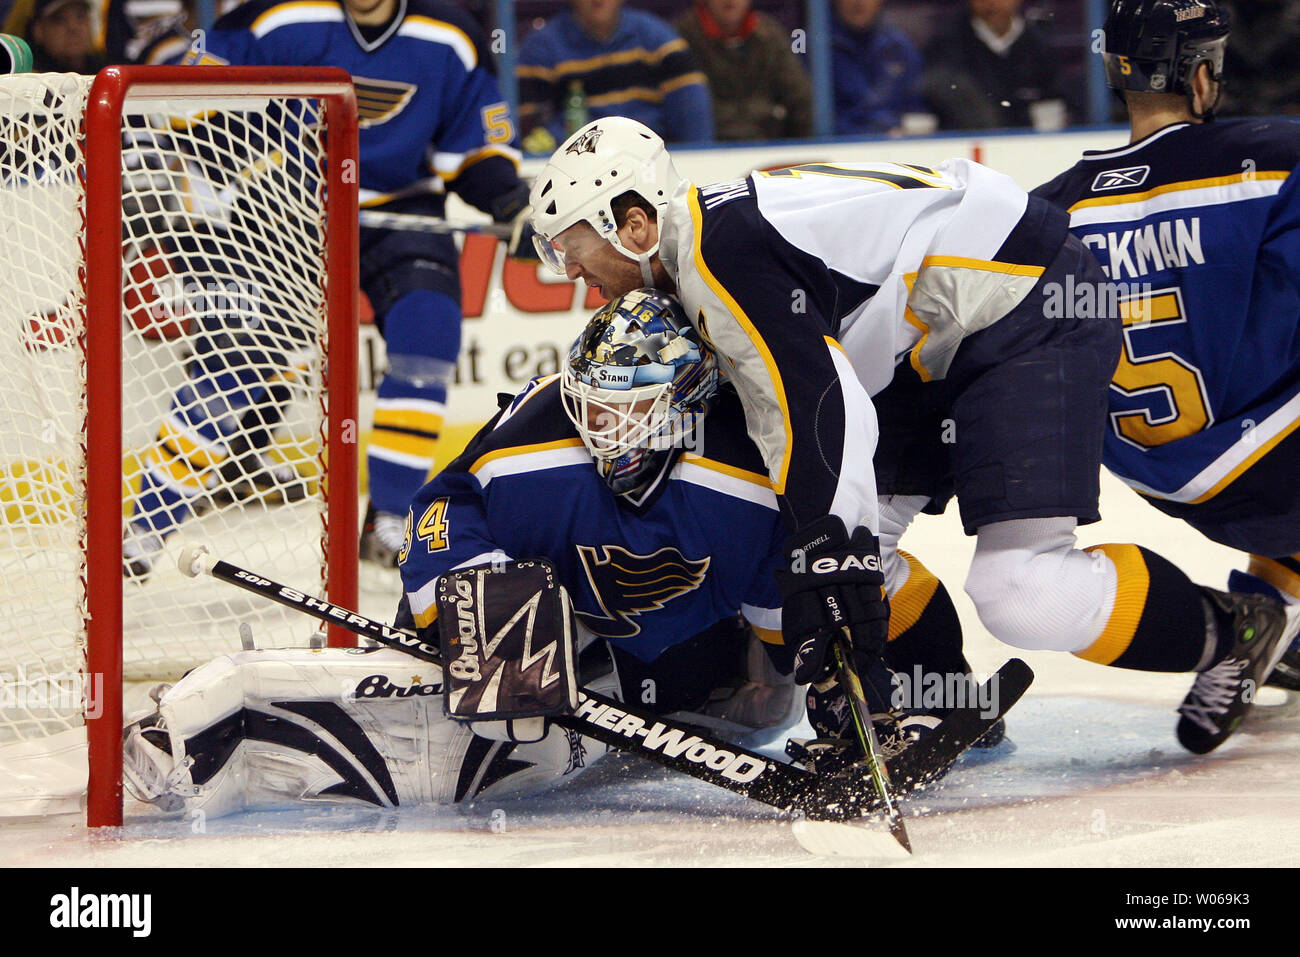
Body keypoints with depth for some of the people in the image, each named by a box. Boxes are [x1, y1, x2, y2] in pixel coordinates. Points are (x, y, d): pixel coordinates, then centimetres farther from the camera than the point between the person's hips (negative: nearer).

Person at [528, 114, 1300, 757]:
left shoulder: (718, 250, -21)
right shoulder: (717, 234, 11)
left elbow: (820, 403, -31)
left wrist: (831, 556, -33)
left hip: (1034, 313, -11)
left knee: (1023, 596, -19)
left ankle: (1235, 632, -1)